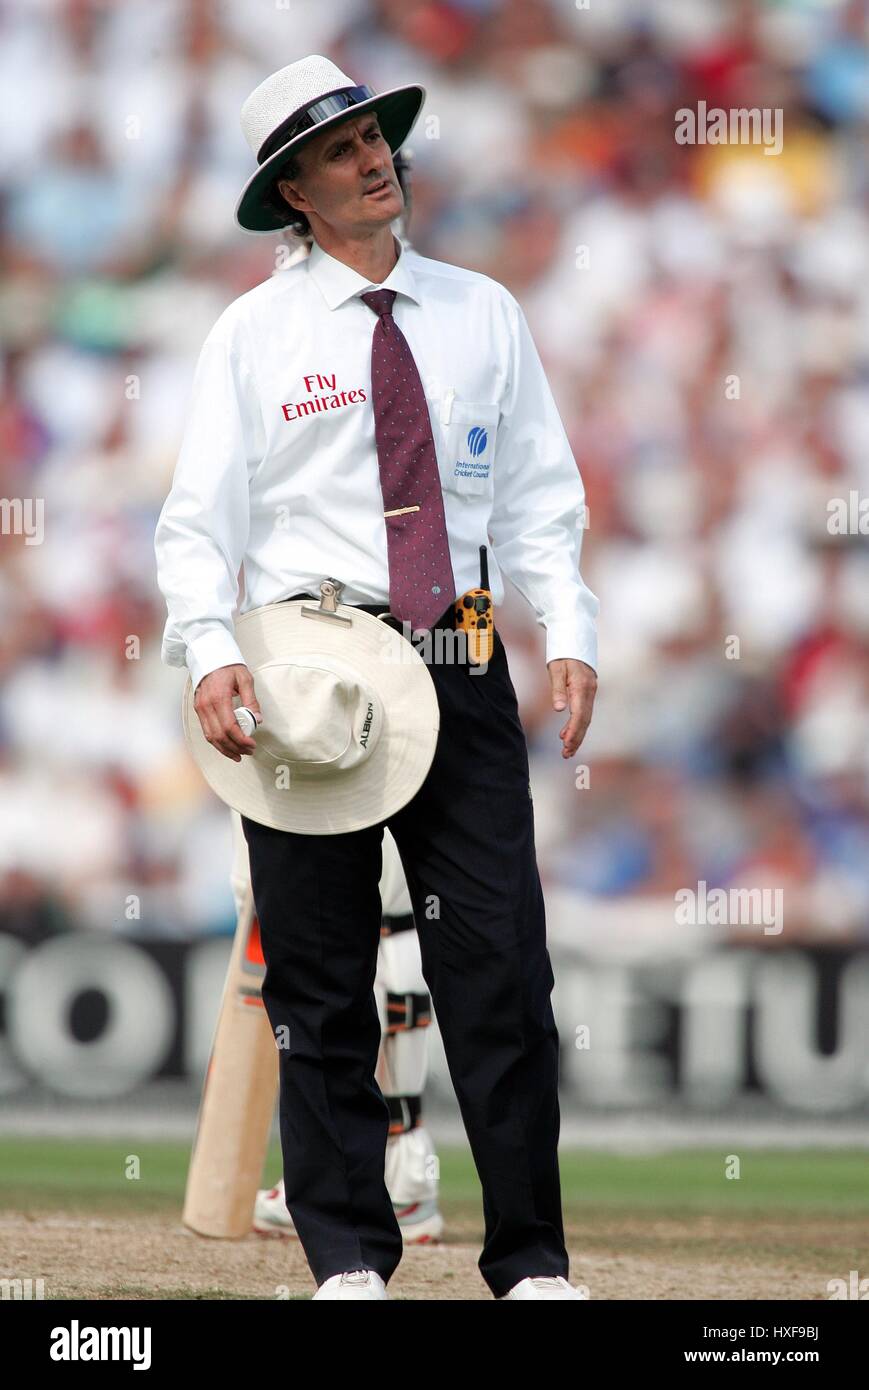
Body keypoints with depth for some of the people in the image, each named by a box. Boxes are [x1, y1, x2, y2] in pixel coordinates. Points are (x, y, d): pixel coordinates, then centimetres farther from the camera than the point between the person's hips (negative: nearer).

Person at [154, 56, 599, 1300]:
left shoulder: (483, 315, 12)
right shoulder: (253, 334, 5)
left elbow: (540, 495, 11)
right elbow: (201, 518, 1)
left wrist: (570, 635, -4)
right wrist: (210, 655, -15)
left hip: (461, 665, 1)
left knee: (502, 965, -5)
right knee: (321, 979, 2)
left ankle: (531, 1263, 0)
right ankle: (348, 1261, 9)